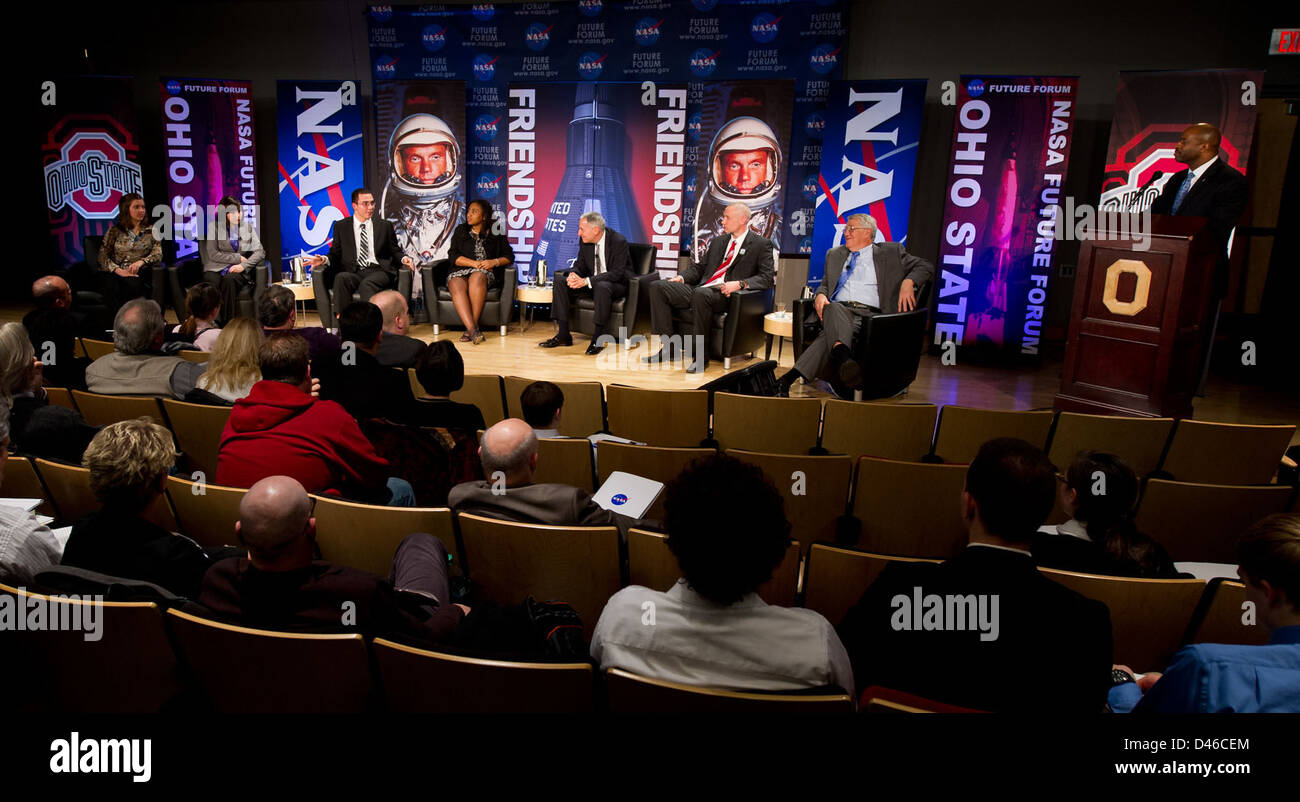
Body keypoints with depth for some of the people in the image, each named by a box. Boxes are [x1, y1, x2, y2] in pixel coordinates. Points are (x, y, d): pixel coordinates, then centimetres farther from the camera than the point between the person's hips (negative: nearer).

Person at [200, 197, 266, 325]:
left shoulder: (248, 226, 13)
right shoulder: (215, 228, 8)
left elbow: (259, 251, 5)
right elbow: (213, 254, -2)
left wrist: (244, 265, -10)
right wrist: (237, 258, -6)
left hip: (238, 271, 0)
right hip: (216, 269, 0)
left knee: (229, 280, -36)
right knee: (211, 282, -35)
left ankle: (228, 323, -35)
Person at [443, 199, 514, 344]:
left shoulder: (495, 234, 14)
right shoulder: (461, 231, 18)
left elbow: (509, 256, 9)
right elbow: (453, 256, 6)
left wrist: (494, 262, -11)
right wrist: (474, 263, -9)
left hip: (485, 273, -2)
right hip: (460, 272, 2)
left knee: (477, 277, -38)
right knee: (457, 287, -34)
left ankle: (470, 328, -42)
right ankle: (473, 329, -49)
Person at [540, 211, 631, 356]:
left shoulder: (618, 242, -20)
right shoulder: (585, 241, -1)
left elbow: (617, 273, -27)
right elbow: (579, 265, 8)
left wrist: (586, 281, -33)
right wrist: (573, 276, -19)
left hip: (617, 284, -7)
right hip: (592, 283, 7)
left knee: (602, 287, -40)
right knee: (560, 282, -10)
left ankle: (597, 339, -31)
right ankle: (563, 335, -11)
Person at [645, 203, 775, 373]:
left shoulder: (761, 244, 5)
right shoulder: (718, 242, 25)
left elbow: (767, 277, -5)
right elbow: (699, 267, 27)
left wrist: (740, 284, -21)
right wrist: (681, 277, 6)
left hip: (725, 295, -7)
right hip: (700, 290, 7)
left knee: (701, 293, -40)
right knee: (657, 287, -11)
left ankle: (702, 357, -31)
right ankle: (669, 347, -11)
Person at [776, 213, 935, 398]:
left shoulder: (891, 252, 18)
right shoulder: (834, 255, 30)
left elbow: (926, 267, 15)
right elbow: (825, 284, 28)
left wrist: (908, 282, -7)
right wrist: (820, 295, 1)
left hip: (868, 315, -2)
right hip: (838, 310, 2)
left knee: (831, 333, -36)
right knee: (833, 308, -39)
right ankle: (843, 359, -64)